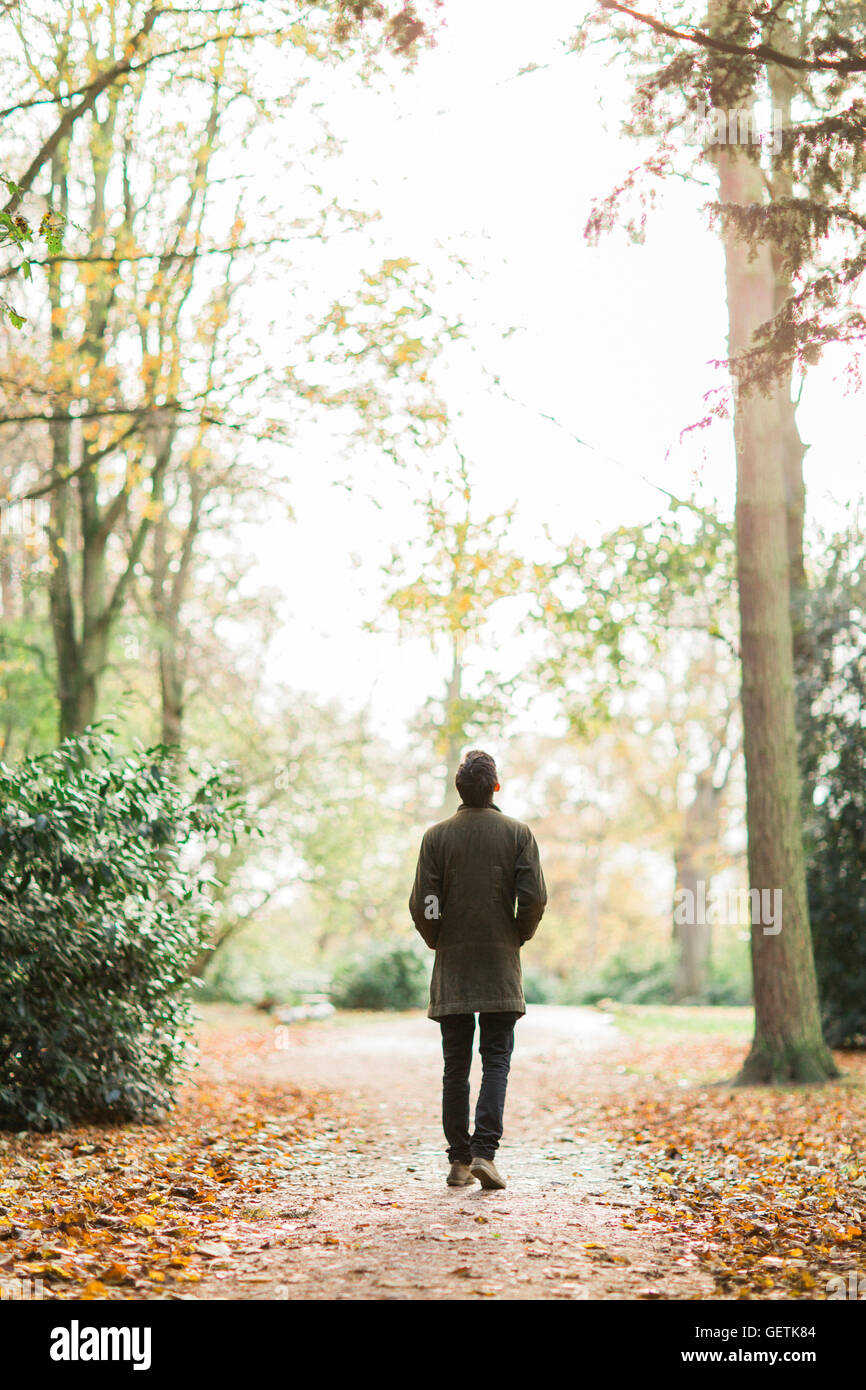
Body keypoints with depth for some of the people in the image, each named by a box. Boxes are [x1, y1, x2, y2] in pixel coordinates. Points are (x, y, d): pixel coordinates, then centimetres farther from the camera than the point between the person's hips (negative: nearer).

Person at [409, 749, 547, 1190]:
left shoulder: (437, 836, -1)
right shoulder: (518, 833, -1)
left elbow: (422, 903, -5)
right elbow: (534, 897, -7)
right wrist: (517, 938, 9)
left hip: (451, 966, 1)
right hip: (501, 964, -1)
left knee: (456, 1065, 7)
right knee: (496, 1059, 2)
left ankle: (459, 1162, 9)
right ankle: (484, 1152, -12)